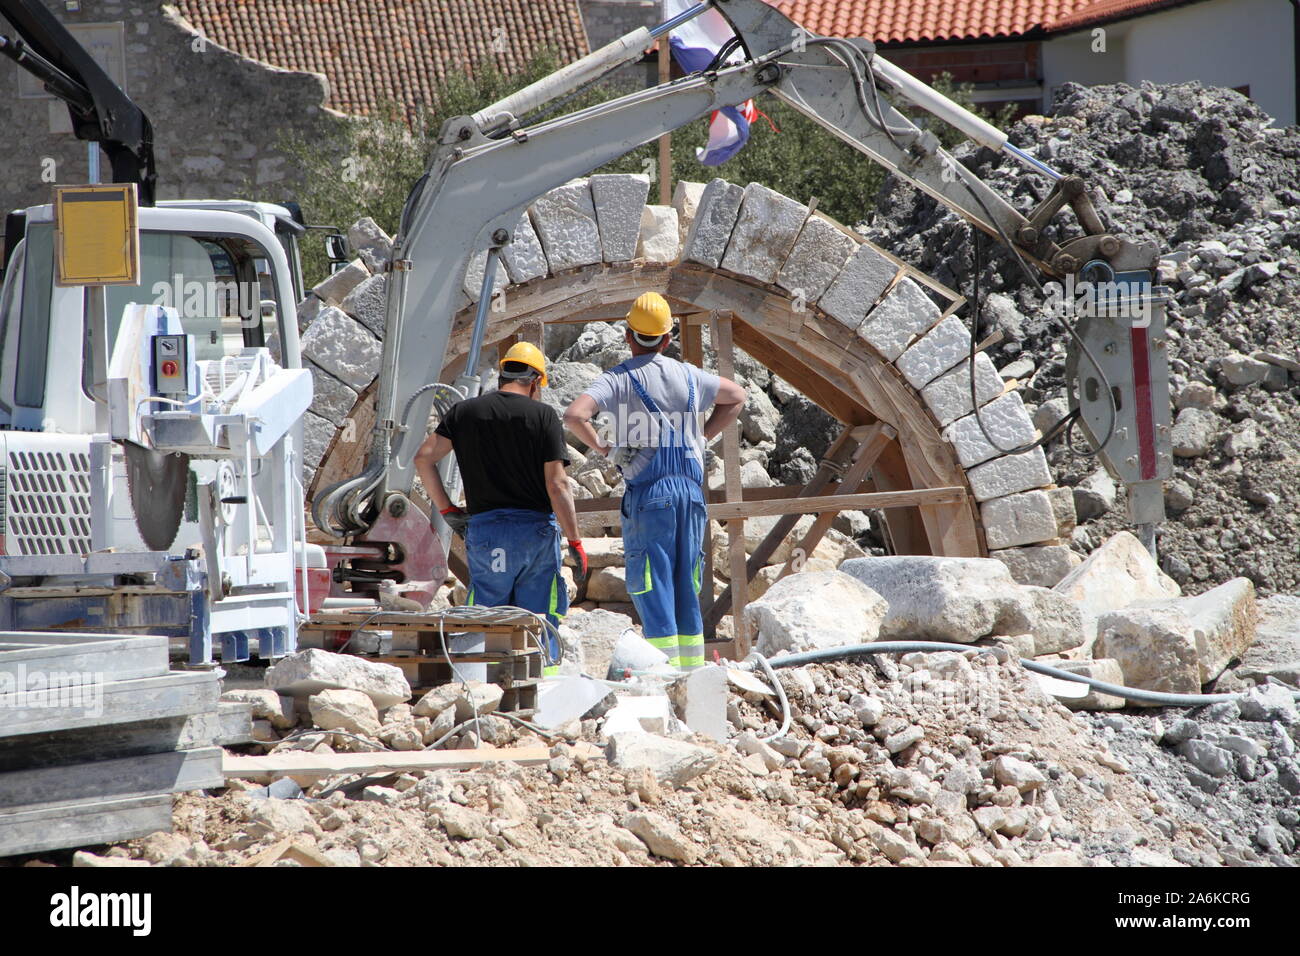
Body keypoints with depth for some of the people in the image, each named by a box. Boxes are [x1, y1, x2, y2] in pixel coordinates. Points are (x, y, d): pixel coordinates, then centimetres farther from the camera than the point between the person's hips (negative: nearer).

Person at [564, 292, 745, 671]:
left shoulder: (619, 379, -5)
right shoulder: (689, 376, 11)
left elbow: (574, 415, -19)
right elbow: (737, 397, 28)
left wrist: (599, 445, -1)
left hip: (647, 491, -5)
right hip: (690, 488, 5)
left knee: (651, 587, -3)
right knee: (687, 588, 12)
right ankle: (693, 673, 13)